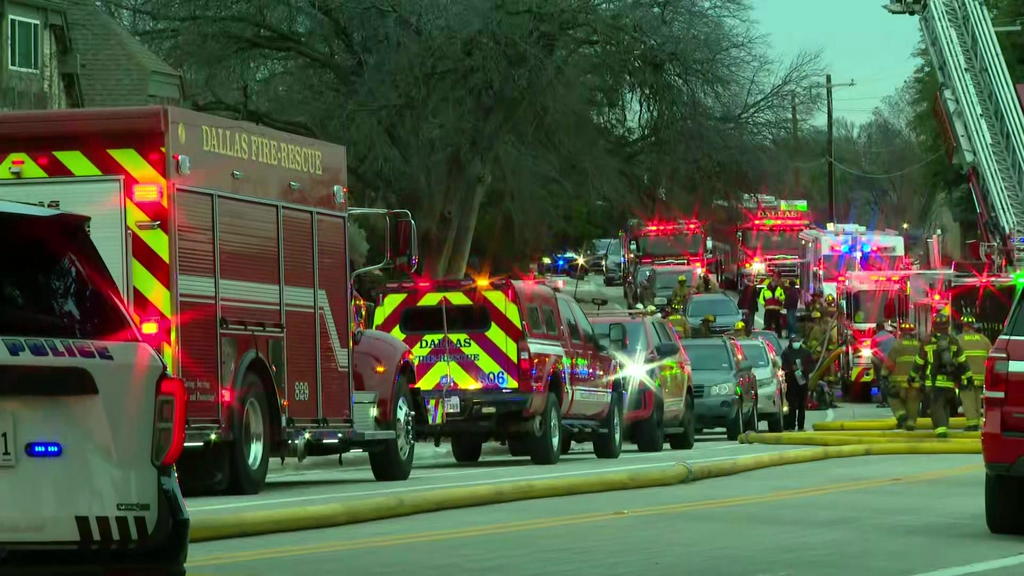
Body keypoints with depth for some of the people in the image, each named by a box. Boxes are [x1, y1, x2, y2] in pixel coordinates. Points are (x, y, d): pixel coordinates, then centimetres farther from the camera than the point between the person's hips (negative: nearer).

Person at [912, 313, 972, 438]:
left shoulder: (927, 343, -1)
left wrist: (913, 376, 20)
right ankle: (944, 426, 21)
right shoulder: (954, 342, 4)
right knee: (945, 405, 19)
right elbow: (963, 361, 7)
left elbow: (919, 362, 6)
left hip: (933, 381, -2)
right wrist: (968, 377, 14)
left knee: (936, 406, -5)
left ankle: (941, 429, -21)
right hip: (949, 381, 2)